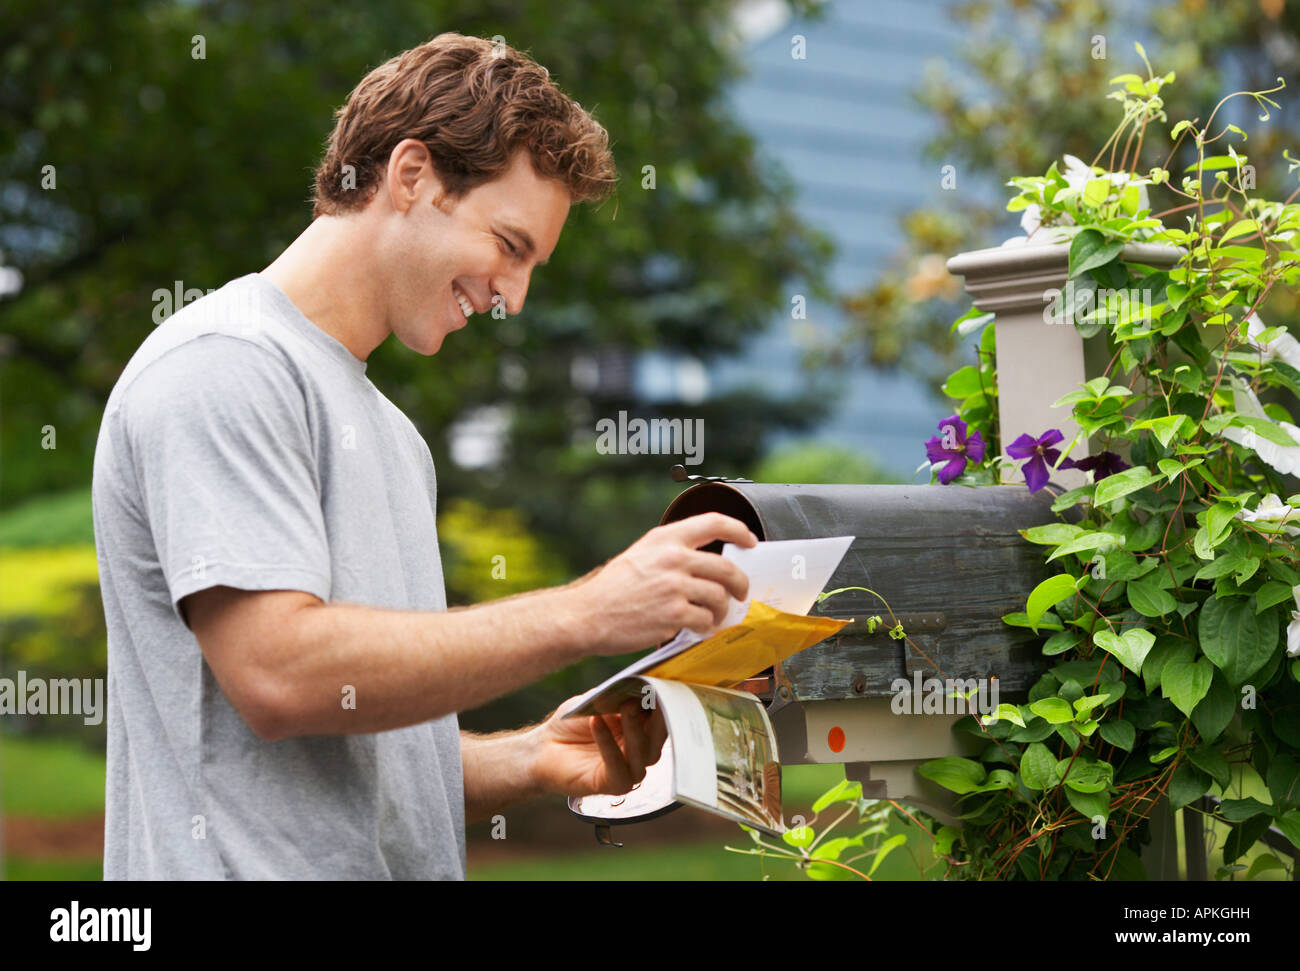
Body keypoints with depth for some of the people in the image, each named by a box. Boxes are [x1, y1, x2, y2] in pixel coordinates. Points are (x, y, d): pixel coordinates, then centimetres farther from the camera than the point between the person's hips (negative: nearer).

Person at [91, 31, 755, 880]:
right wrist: (586, 614, -17)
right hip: (251, 868, -7)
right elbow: (278, 672, -20)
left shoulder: (392, 434, 20)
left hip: (409, 870, 7)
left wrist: (528, 762, 2)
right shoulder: (223, 366, -7)